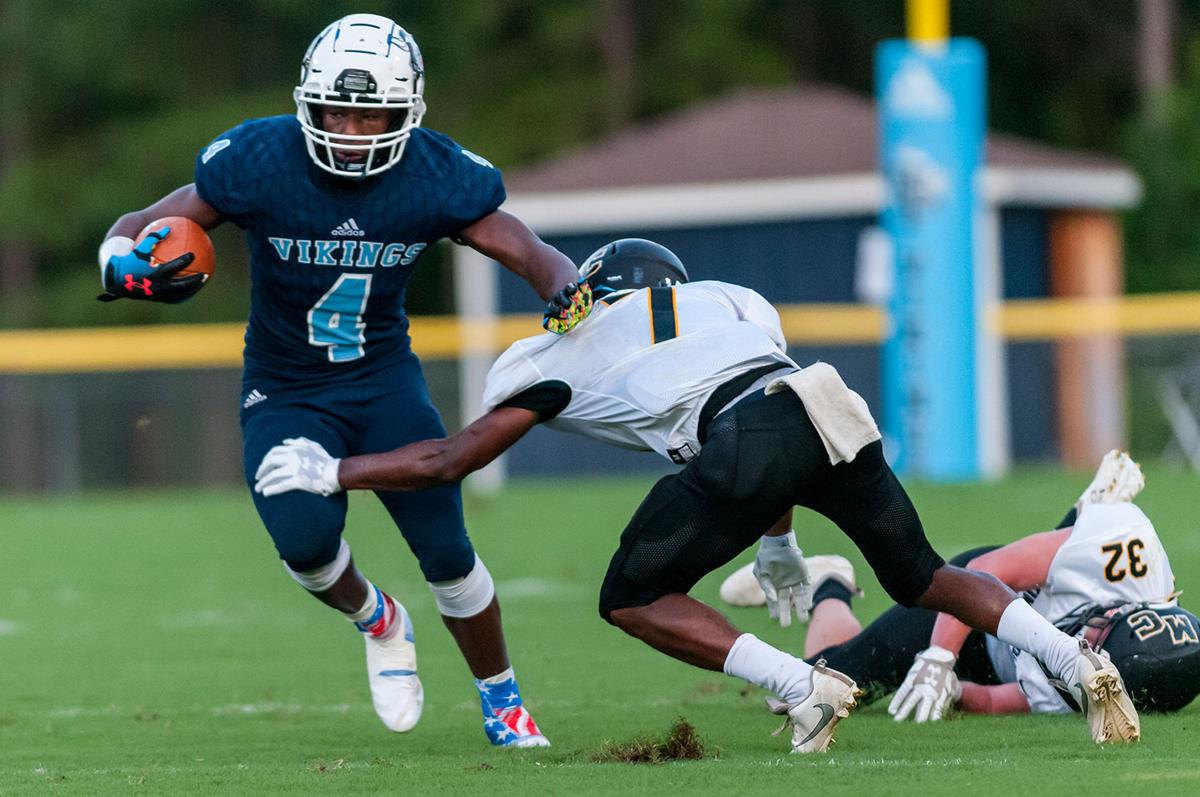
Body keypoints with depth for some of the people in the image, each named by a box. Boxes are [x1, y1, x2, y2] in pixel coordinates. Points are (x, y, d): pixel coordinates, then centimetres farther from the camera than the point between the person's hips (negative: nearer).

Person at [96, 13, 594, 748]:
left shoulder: (438, 177, -14)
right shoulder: (260, 160, -18)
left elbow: (532, 253, -7)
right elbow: (140, 227, -10)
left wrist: (570, 293, -31)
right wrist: (128, 266, -34)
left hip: (386, 383, 1)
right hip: (285, 396, -1)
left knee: (446, 550, -7)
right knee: (306, 539, -25)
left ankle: (502, 703, 17)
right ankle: (376, 620, 11)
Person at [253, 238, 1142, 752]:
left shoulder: (562, 358, 22)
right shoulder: (728, 299, 35)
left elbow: (451, 459, 23)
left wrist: (334, 473, 34)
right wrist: (782, 544, 53)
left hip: (746, 445, -6)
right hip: (833, 413, 6)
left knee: (633, 599, 11)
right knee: (923, 577, 24)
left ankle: (804, 686, -4)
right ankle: (1084, 664, 8)